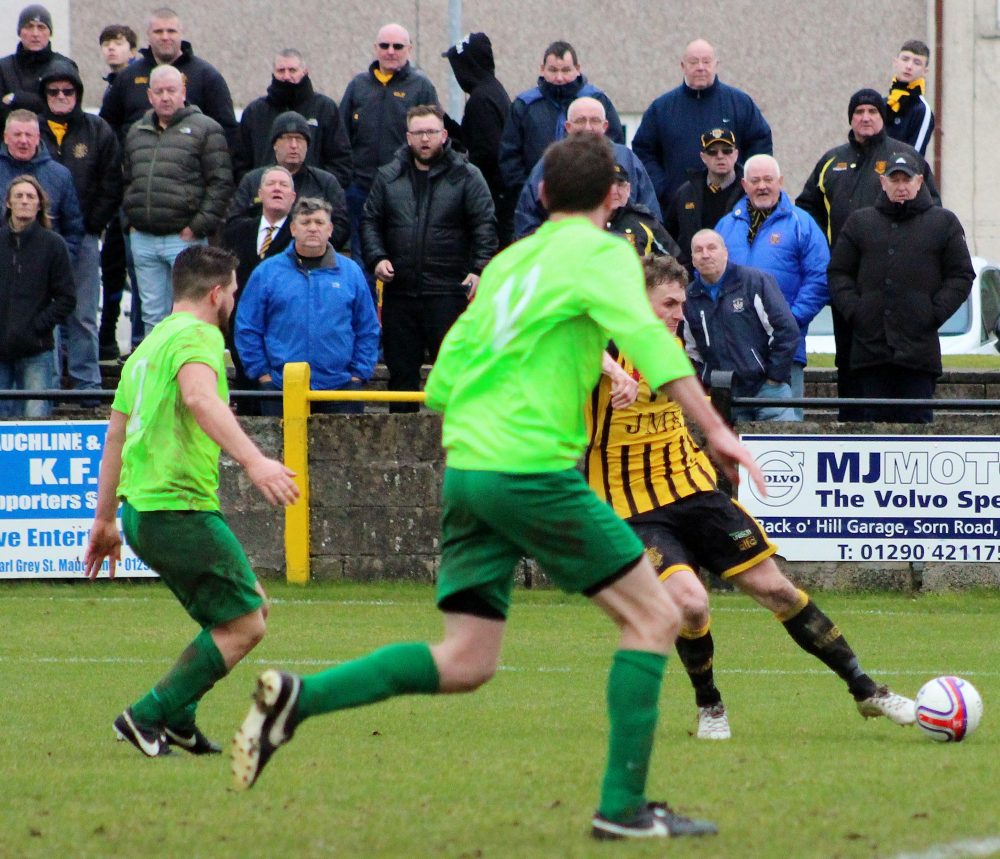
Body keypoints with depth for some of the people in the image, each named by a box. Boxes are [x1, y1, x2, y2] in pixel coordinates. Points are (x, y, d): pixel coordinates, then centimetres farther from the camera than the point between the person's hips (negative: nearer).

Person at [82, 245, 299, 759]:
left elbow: (115, 435, 25)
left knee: (252, 605, 18)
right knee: (244, 626, -5)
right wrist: (253, 461, -40)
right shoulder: (198, 335, -8)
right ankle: (147, 718, -7)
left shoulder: (149, 345, 21)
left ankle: (178, 720, 12)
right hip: (180, 509, -10)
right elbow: (199, 398, -30)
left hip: (140, 509, 10)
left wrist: (105, 521, 30)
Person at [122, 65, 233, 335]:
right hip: (143, 239, 6)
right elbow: (127, 181, 25)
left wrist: (198, 226, -12)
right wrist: (129, 219, 11)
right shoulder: (136, 132, 18)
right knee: (153, 314, 8)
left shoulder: (204, 129, -1)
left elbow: (220, 183, -6)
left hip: (184, 239, -6)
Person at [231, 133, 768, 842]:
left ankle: (298, 697, -7)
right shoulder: (599, 252, -1)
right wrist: (715, 430, -21)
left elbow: (443, 382, 21)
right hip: (533, 468, -7)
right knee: (653, 618, 2)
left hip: (465, 468, 7)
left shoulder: (508, 261, 20)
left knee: (464, 663, 7)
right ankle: (623, 806, -3)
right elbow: (645, 337, -18)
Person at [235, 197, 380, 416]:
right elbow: (247, 329, 5)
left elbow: (368, 330, 12)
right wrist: (261, 373, -1)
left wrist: (359, 374, 3)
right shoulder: (267, 273, 4)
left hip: (340, 389, 1)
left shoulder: (350, 272, 8)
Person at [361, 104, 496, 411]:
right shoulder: (389, 177, 10)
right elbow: (370, 222, 13)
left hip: (449, 292, -4)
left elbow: (485, 225, -2)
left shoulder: (466, 177, 1)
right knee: (401, 372, 10)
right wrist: (376, 258, -4)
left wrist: (480, 269, -15)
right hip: (399, 291, 4)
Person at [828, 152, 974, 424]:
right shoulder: (860, 222, 15)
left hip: (919, 347, -2)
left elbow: (961, 277, 7)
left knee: (916, 419, -4)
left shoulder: (943, 223, 9)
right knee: (875, 418, 4)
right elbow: (839, 273, 15)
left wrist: (935, 314, -5)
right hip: (871, 344, 2)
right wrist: (853, 310, -1)